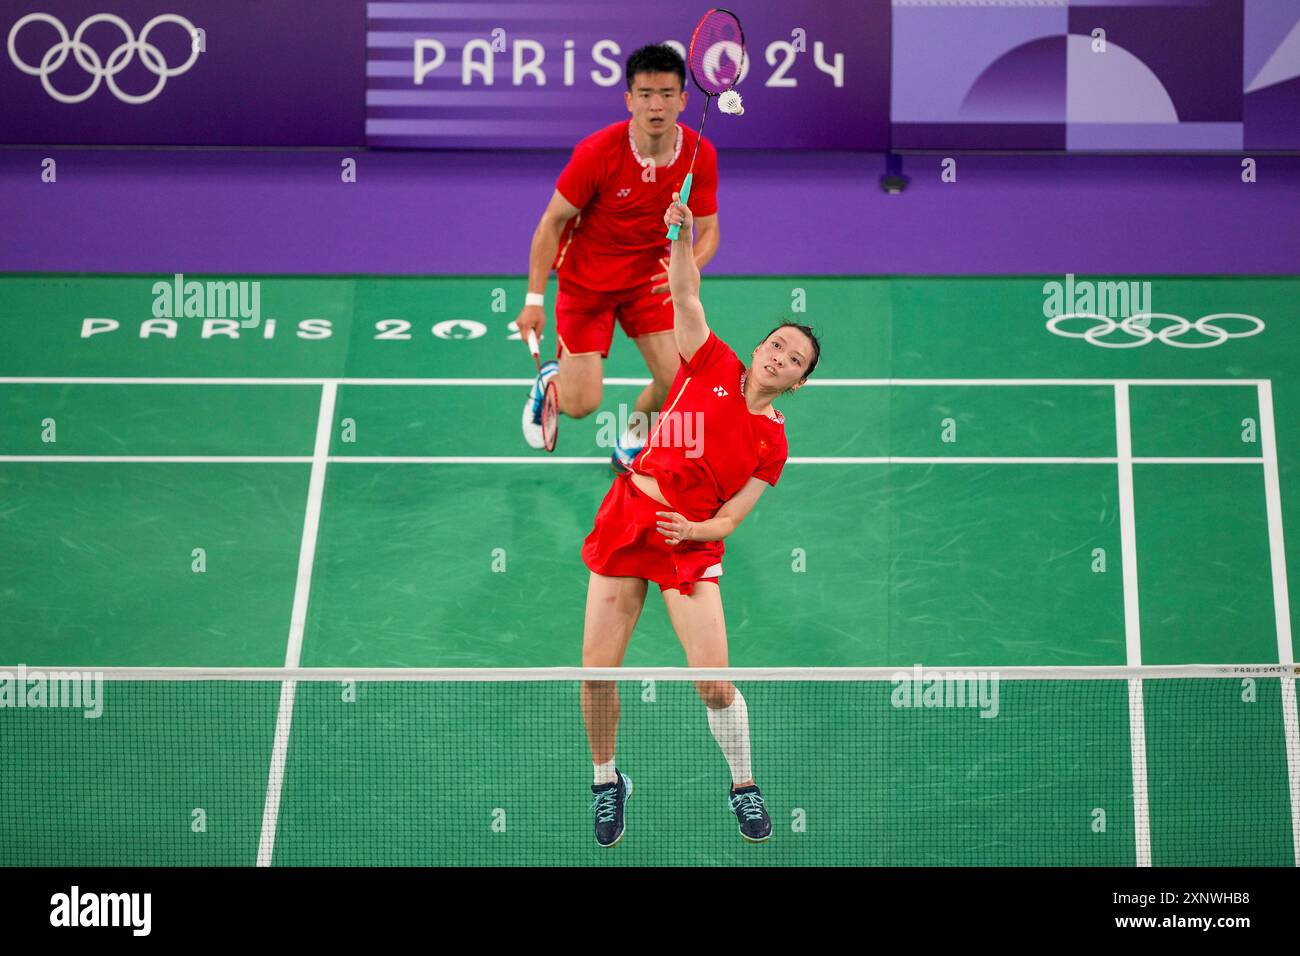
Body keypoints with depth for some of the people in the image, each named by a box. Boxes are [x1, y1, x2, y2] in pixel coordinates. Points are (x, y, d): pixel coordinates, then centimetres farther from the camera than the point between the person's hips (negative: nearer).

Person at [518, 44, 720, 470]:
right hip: (585, 279, -3)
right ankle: (550, 380, 33)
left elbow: (708, 231, -6)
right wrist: (534, 299, -18)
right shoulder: (597, 152, -26)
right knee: (580, 404, -7)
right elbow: (552, 222, -15)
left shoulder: (700, 155, -16)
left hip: (650, 276, 3)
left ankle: (630, 442, 28)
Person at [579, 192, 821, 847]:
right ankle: (607, 781, 21)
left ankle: (743, 787, 15)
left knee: (714, 681, -10)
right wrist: (683, 234, -24)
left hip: (690, 543, -1)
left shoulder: (773, 443, 0)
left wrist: (693, 529, -24)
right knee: (598, 670, -2)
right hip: (627, 516, 1)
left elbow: (728, 520, -3)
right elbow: (684, 292, -7)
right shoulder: (713, 365, 2)